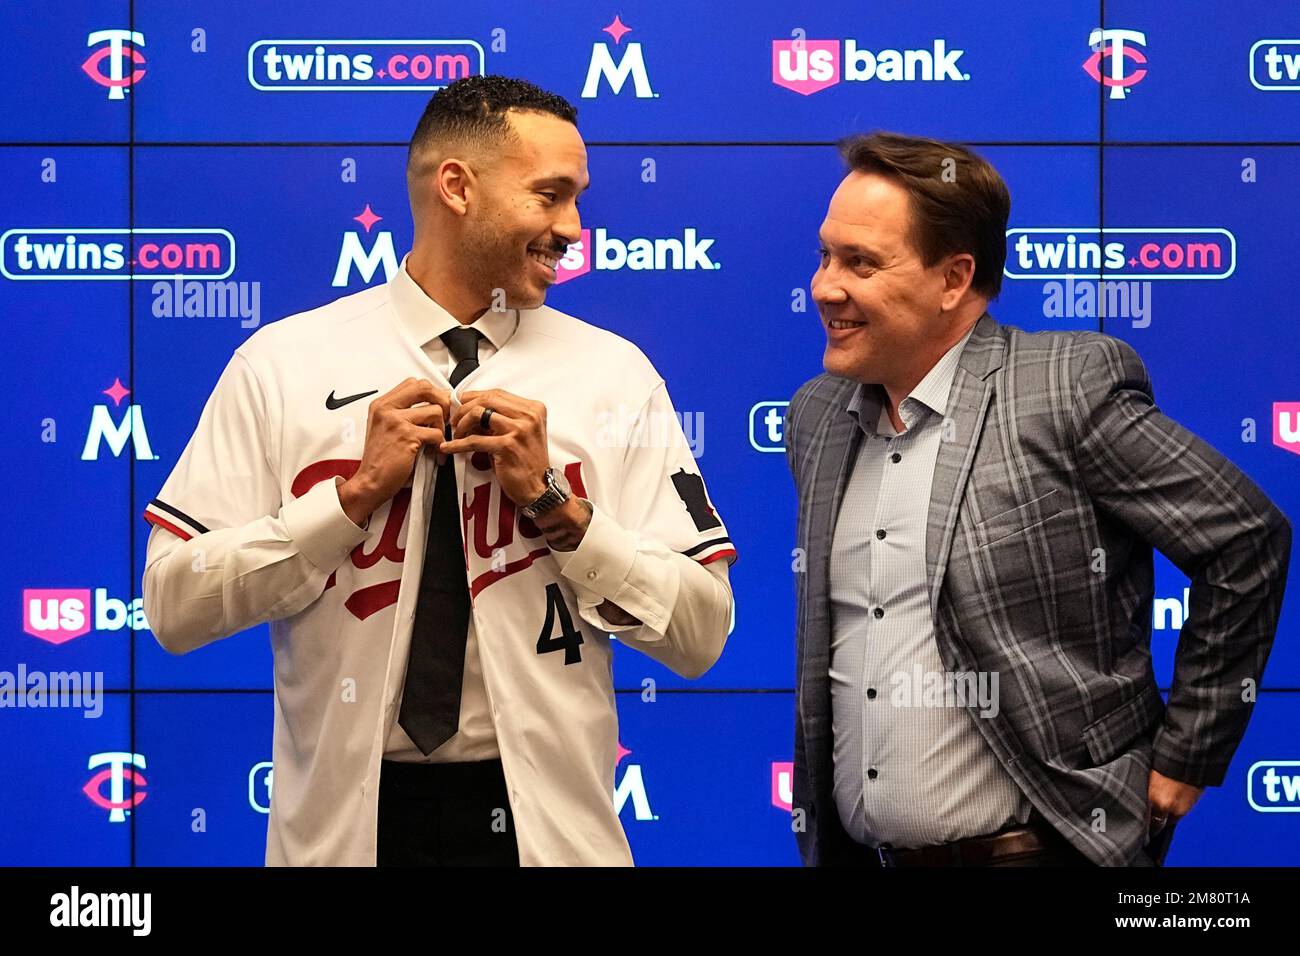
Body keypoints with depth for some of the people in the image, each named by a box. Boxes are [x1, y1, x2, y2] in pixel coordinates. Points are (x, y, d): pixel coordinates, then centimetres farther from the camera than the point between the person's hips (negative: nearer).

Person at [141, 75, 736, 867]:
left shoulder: (616, 375, -2)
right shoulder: (282, 363, -3)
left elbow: (700, 635, -3)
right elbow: (173, 608, -6)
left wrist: (553, 504, -15)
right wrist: (355, 492, -15)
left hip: (547, 822, 1)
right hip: (347, 822, -1)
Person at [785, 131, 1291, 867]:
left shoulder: (1069, 387, -11)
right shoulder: (816, 416, 8)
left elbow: (1246, 540, -10)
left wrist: (1183, 758, -6)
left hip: (1033, 846, -6)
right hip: (854, 848, 6)